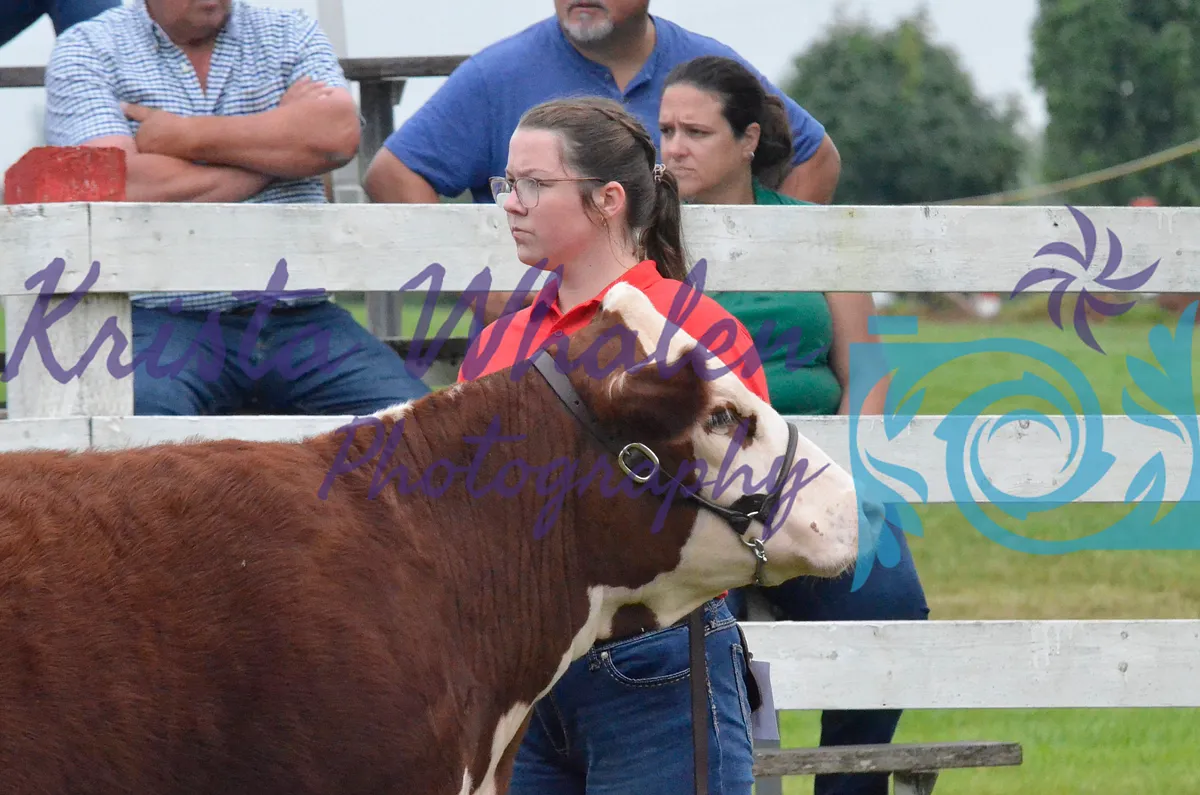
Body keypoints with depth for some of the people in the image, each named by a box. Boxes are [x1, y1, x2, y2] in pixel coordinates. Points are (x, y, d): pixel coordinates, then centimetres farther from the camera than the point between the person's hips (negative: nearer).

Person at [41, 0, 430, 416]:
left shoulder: (292, 35, 16)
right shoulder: (86, 50, 6)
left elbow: (339, 133, -5)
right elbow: (119, 189, -11)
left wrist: (185, 135, -7)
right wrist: (280, 143, -1)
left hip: (299, 316, 3)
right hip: (165, 319, -3)